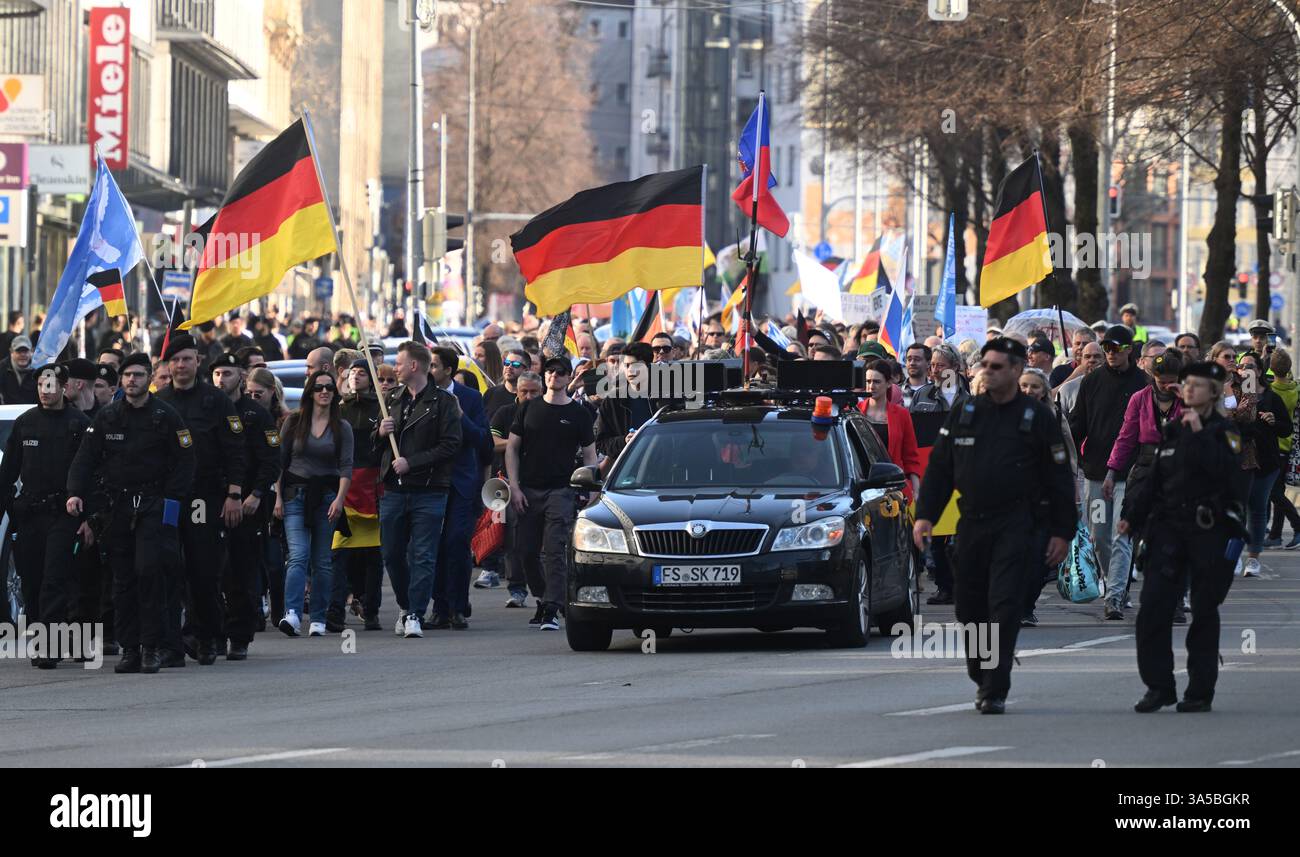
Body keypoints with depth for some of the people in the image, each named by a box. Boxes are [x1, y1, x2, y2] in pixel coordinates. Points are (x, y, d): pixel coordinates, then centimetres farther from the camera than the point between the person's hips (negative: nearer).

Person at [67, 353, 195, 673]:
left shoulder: (165, 416, 1)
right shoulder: (106, 418, 9)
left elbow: (184, 462, 1)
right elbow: (85, 459, 5)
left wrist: (171, 499, -10)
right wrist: (75, 493, -10)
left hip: (154, 505, -4)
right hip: (118, 508, 4)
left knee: (149, 570, -16)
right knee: (123, 580, 3)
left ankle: (152, 646, -12)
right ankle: (129, 649, 7)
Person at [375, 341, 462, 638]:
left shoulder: (443, 402, -3)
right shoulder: (392, 398, 16)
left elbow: (450, 446, -11)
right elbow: (375, 445, 23)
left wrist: (411, 462, -15)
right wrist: (380, 433, -1)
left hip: (428, 492, -6)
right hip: (393, 490, 6)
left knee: (423, 556, -7)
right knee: (392, 554, 8)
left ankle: (415, 615, -7)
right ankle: (407, 607, 26)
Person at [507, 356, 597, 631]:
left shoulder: (578, 414, 5)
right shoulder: (529, 409, 10)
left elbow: (589, 456, 7)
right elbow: (512, 448, 10)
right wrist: (514, 487, 0)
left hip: (562, 491, -3)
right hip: (528, 491, 3)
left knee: (555, 551, -13)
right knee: (527, 551, 3)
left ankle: (552, 610, -16)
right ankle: (544, 600, 21)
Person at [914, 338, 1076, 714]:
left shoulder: (1036, 417, 1)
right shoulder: (965, 414, 10)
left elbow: (1059, 478, 3)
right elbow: (939, 468, 12)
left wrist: (1062, 531, -1)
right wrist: (925, 515, 1)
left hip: (1015, 525, -4)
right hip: (972, 523, 4)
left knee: (1004, 606, -11)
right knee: (970, 608, 8)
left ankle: (995, 691, -11)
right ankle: (982, 678, 27)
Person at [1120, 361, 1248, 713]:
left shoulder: (1225, 432, -2)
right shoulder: (1172, 431, 14)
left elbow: (1223, 469, -21)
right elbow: (1155, 481, 17)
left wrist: (1199, 433, -19)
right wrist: (1133, 515, 7)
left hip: (1210, 532, -4)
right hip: (1169, 529, 4)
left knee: (1204, 613, 2)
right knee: (1152, 610, -5)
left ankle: (1200, 690, 10)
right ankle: (1158, 686, 3)